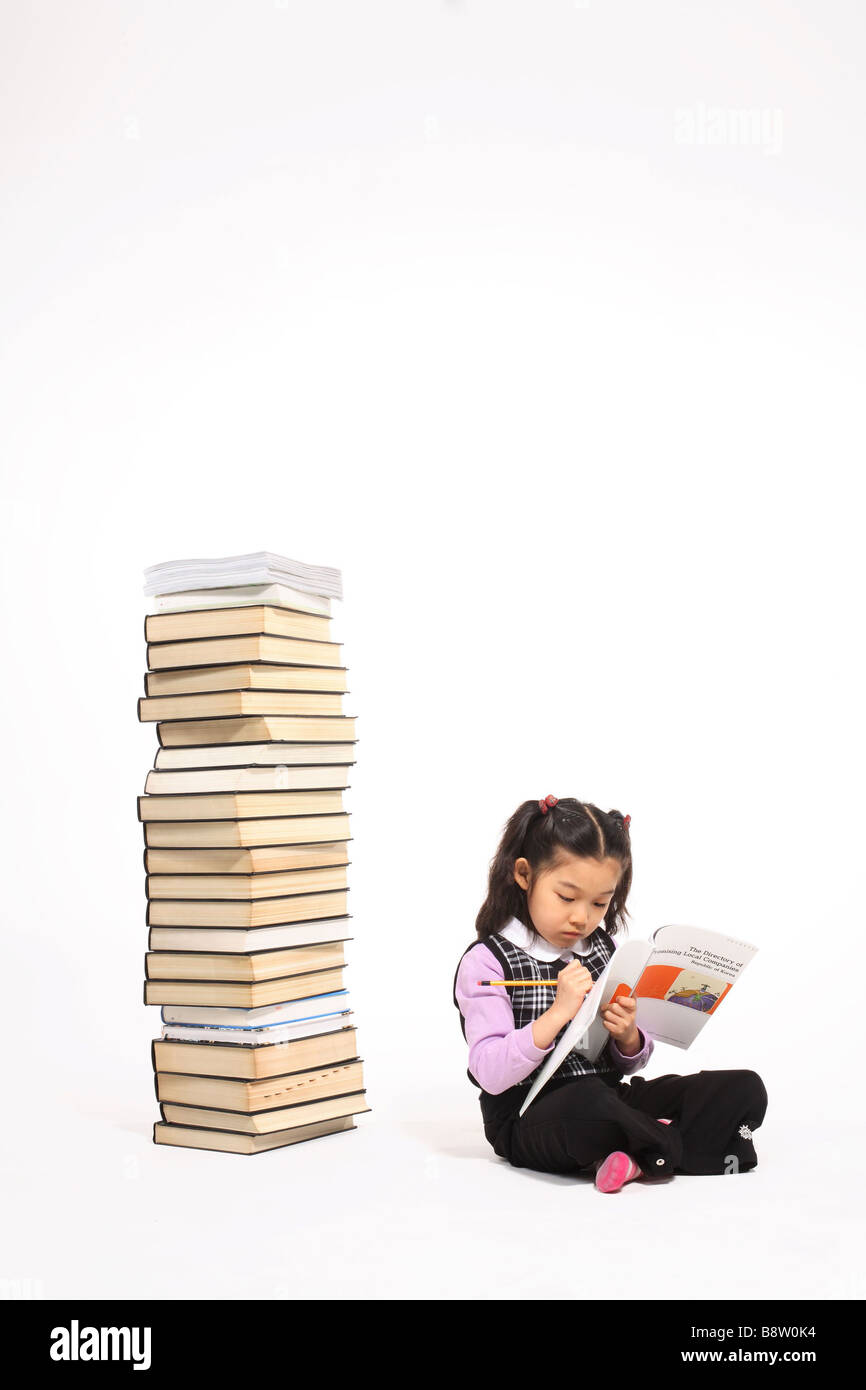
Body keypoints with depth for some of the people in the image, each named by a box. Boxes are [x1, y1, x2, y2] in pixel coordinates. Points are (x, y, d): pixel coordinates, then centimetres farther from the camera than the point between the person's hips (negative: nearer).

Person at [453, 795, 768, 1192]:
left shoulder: (606, 949, 9)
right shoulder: (486, 962, -8)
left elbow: (628, 1065, 15)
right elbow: (490, 1074, -18)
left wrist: (628, 1037, -9)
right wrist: (558, 1012, -26)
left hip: (611, 1097, 6)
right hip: (528, 1119, -6)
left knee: (745, 1088, -5)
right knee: (587, 1103, -41)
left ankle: (639, 1158, -21)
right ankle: (670, 1144, -12)